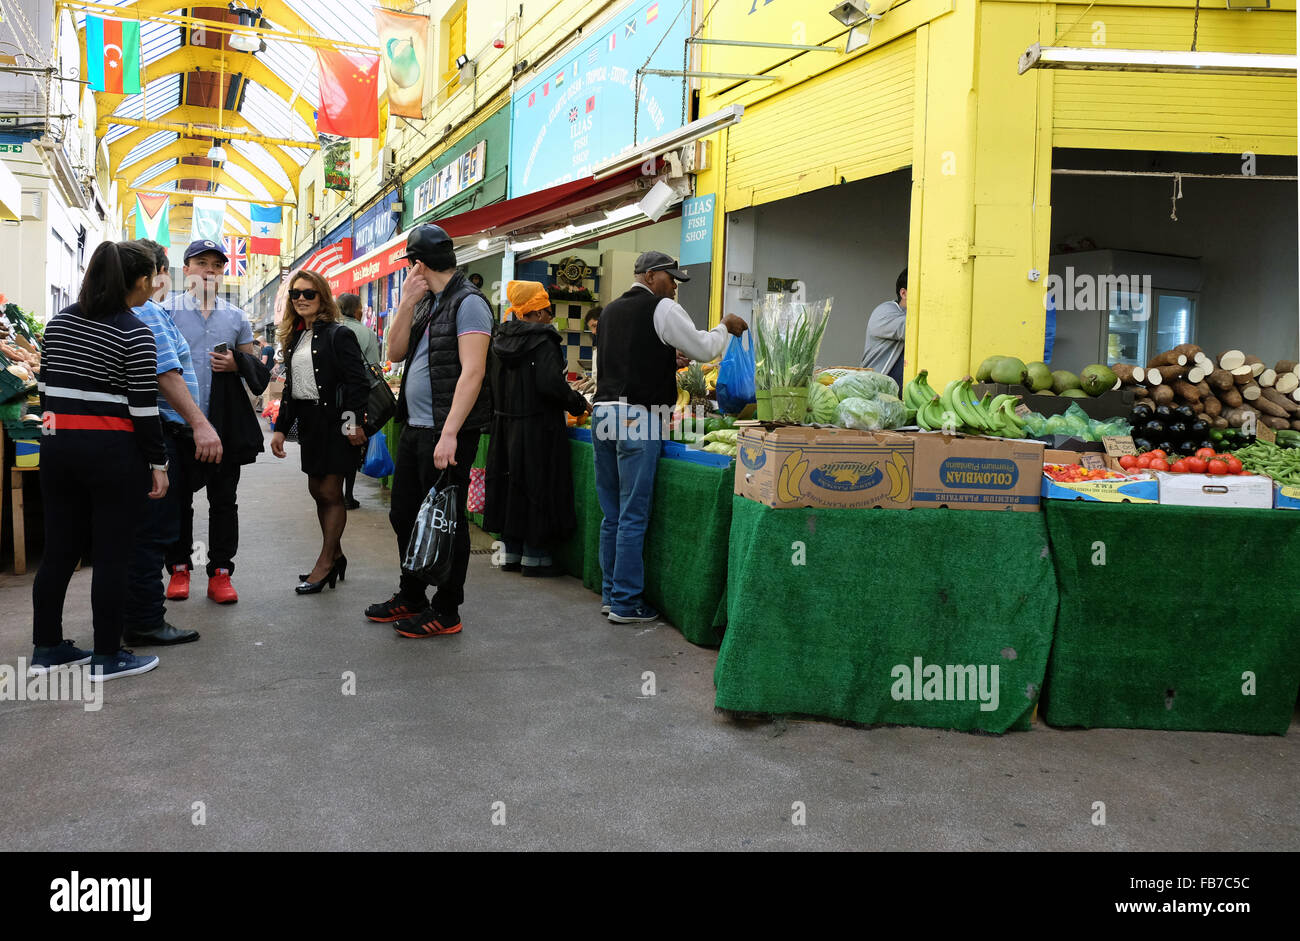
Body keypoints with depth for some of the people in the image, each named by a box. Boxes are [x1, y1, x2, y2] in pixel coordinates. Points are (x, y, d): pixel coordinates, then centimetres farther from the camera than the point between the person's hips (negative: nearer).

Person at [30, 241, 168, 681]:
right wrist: (158, 463, -6)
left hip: (58, 447, 7)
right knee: (111, 555, 1)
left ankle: (45, 649, 23)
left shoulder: (60, 321, 9)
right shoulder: (135, 333, -11)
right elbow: (143, 409, -13)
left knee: (59, 550, 13)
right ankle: (107, 658, 9)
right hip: (113, 452, -7)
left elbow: (45, 387, 13)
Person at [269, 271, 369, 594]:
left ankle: (325, 564, 6)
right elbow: (290, 387, 18)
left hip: (333, 421, -8)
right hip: (308, 420, 8)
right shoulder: (295, 337, 14)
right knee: (317, 491, 11)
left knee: (329, 492, -2)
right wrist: (281, 428, 14)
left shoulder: (338, 334, -9)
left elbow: (357, 382, -15)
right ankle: (336, 556, 23)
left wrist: (354, 423, -22)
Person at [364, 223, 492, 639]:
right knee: (404, 515, 16)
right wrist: (407, 302, 1)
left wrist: (449, 434, -25)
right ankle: (411, 597, 31)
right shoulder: (426, 304, 16)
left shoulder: (468, 302, -11)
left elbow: (472, 372, -20)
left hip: (448, 433, -9)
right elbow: (396, 352, 12)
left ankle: (446, 612, 11)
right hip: (415, 428, 9)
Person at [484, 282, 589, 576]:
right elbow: (551, 384, -25)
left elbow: (494, 386, 13)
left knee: (511, 486, 13)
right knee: (538, 486, 2)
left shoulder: (501, 340, 8)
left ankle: (512, 554, 21)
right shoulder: (543, 341, -14)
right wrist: (577, 403, -11)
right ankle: (534, 557, 7)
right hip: (537, 428, -7)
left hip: (505, 425, 7)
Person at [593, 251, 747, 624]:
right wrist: (725, 327, 15)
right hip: (638, 418, -8)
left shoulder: (611, 310, 18)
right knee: (633, 516, -3)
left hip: (603, 411, 8)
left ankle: (610, 593, 19)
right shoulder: (662, 309, -5)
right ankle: (625, 603, 2)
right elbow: (704, 349, -2)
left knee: (611, 514, 12)